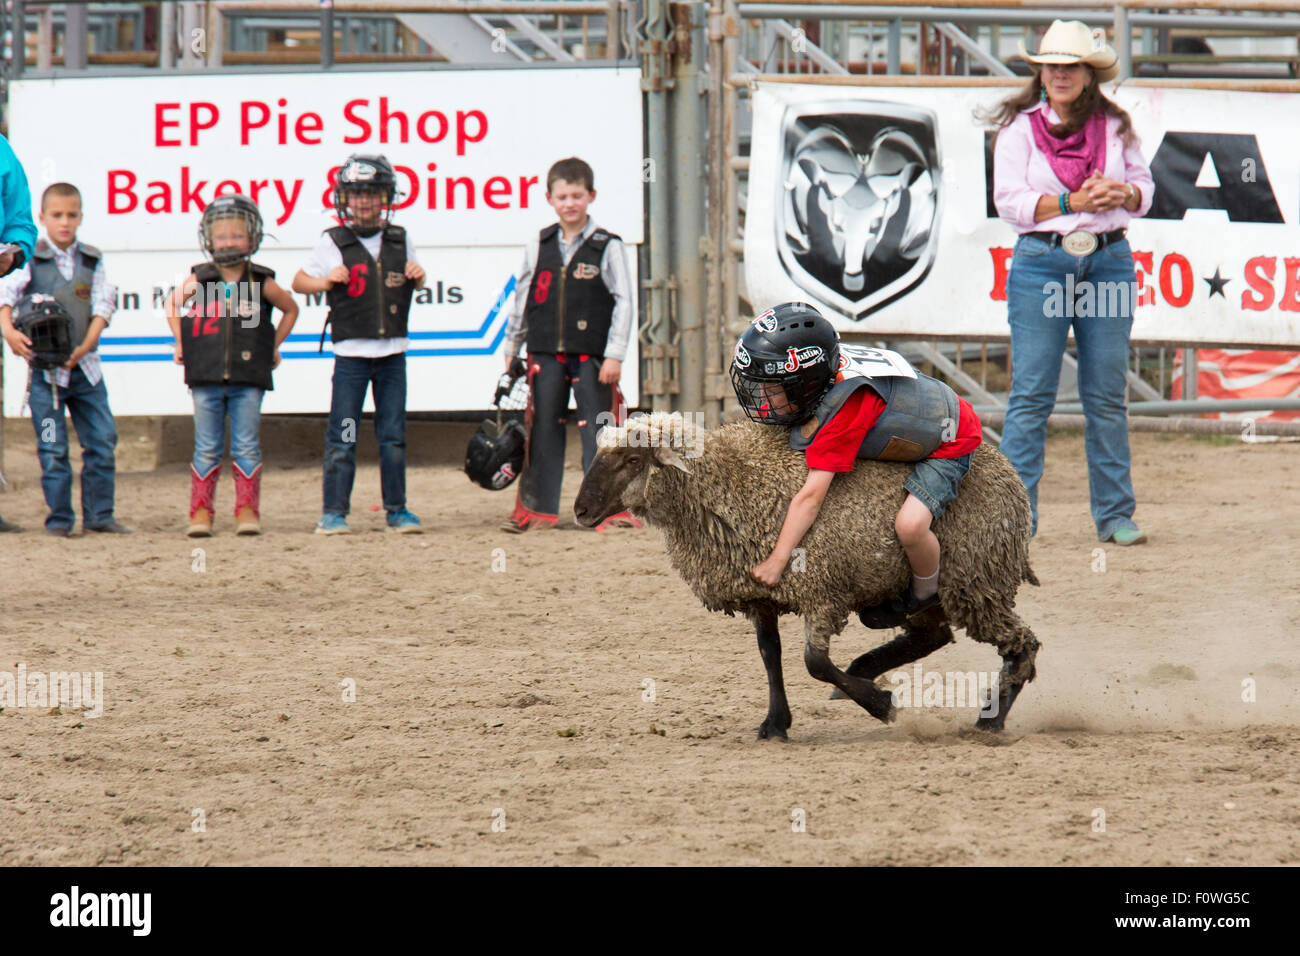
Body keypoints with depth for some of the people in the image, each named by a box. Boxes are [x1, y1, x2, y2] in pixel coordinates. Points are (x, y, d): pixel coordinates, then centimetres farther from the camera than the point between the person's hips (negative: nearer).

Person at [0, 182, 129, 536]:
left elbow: (103, 305, 1)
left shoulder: (91, 261, 8)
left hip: (84, 365, 3)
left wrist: (86, 345, -13)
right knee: (52, 449, -2)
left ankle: (99, 514, 12)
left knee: (102, 441, 3)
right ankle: (59, 519, 5)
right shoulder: (32, 261, -2)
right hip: (44, 368, -3)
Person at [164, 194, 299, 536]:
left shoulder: (261, 284, 2)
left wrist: (274, 347, 12)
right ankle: (200, 511, 8)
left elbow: (290, 309, 18)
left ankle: (248, 511, 6)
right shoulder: (198, 282, 2)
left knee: (246, 448, 0)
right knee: (207, 449, 3)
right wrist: (180, 342, 12)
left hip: (248, 379, 0)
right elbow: (173, 304, 20)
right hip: (206, 378, 0)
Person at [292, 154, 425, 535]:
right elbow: (299, 281, 5)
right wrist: (325, 281, -14)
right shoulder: (332, 243, -1)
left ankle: (397, 509, 12)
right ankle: (334, 511, 0)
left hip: (392, 352, 3)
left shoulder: (399, 240, 9)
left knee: (393, 435, 6)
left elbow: (415, 284, 23)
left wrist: (417, 277, 0)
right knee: (342, 436, -4)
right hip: (351, 352, -3)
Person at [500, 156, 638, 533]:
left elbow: (623, 302, -3)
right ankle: (537, 509, 14)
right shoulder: (539, 247, 9)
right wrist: (511, 349, 19)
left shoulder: (607, 247, -1)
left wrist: (614, 354, -10)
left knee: (597, 430, -5)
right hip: (546, 354, 3)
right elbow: (521, 299, 17)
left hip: (591, 355, -3)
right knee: (543, 430, 7)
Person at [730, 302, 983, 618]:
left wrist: (776, 562, -36)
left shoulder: (843, 413, -39)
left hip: (950, 446, -10)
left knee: (910, 525, -26)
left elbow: (811, 496, -39)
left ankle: (925, 593, 5)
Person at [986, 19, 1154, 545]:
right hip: (1041, 261, -3)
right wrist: (1073, 202, -15)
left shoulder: (1114, 126, 10)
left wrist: (1123, 195, -8)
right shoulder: (1019, 127, 2)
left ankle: (1115, 515, 12)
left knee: (1107, 397, 6)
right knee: (1031, 396, -5)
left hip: (1109, 261, 3)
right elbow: (1009, 200, -5)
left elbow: (1144, 186, 15)